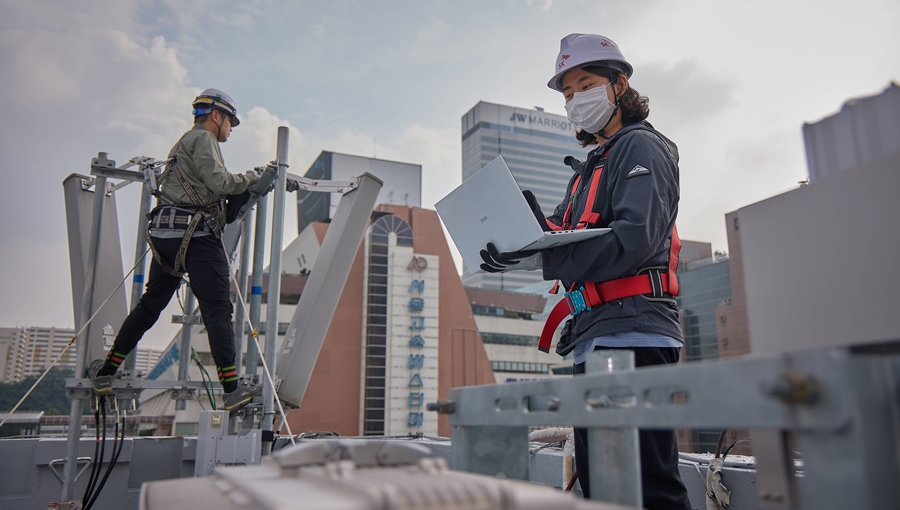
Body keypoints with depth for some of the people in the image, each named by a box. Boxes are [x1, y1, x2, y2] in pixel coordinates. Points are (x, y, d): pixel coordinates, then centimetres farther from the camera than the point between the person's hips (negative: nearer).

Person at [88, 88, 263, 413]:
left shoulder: (183, 143, 28)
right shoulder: (202, 138, -2)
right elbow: (219, 183, -14)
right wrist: (250, 178, 2)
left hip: (164, 233, 9)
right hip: (195, 233, -9)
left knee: (150, 304, 18)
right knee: (217, 309, -11)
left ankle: (106, 372, 26)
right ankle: (232, 389, -13)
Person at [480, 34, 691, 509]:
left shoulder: (641, 147, 0)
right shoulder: (586, 170, 27)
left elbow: (634, 242, -17)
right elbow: (568, 247, 16)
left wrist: (541, 259, -26)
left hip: (633, 335, -9)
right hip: (593, 342, 9)